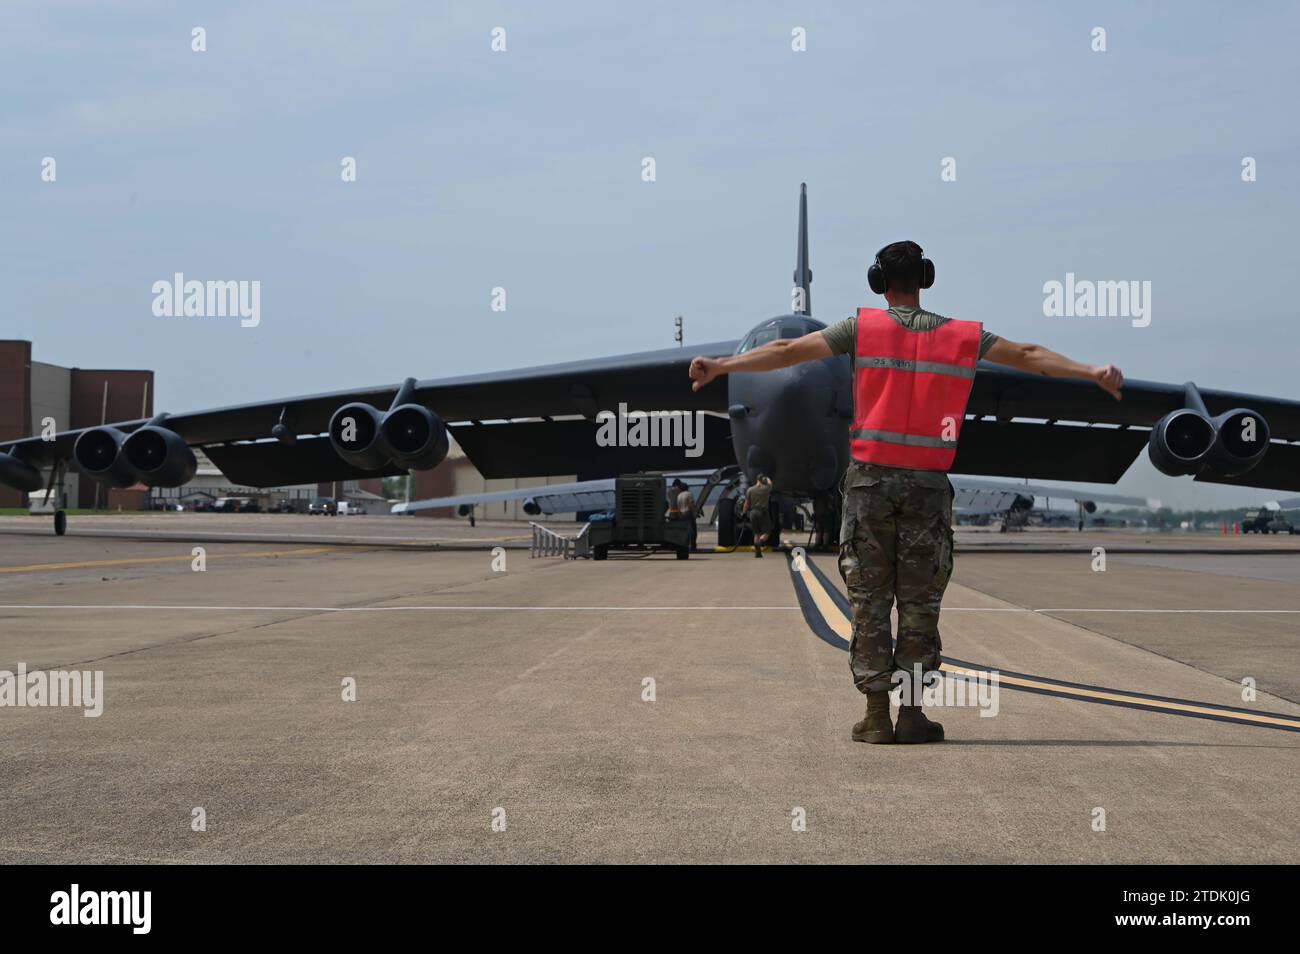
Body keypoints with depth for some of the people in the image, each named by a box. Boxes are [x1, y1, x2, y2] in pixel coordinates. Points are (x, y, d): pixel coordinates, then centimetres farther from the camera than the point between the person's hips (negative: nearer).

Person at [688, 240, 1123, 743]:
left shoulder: (863, 327, 0)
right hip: (928, 484, 1)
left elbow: (789, 350, -5)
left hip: (871, 478, -1)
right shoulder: (961, 335, 6)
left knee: (870, 599, 3)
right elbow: (1027, 355, 10)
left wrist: (721, 365, -5)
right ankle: (912, 714, 5)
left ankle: (876, 715, 2)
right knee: (919, 602, 6)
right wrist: (1093, 372, 18)